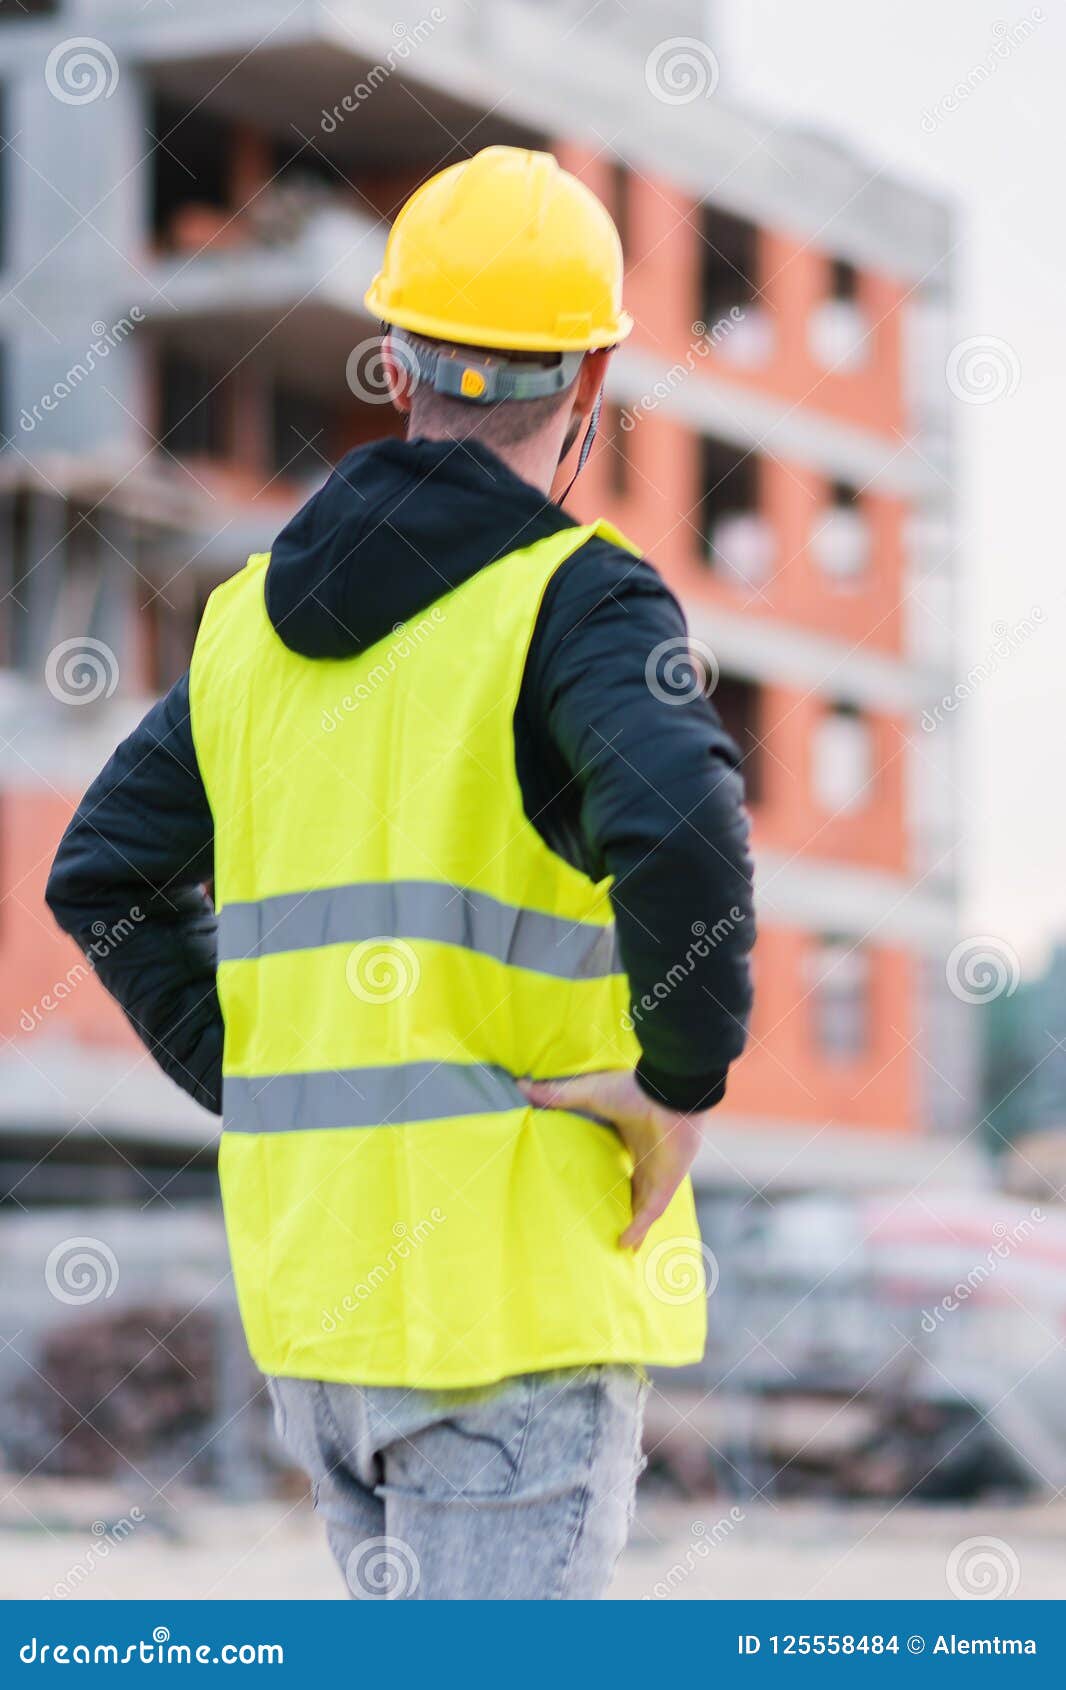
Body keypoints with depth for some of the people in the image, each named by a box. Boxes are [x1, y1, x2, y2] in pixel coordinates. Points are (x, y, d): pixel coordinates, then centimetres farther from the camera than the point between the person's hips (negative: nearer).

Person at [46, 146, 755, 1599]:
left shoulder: (255, 614, 12)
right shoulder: (578, 597, -10)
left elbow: (107, 872, 17)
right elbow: (681, 831, -28)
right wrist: (685, 1086, -14)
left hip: (305, 1261, 7)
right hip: (516, 1272, -7)